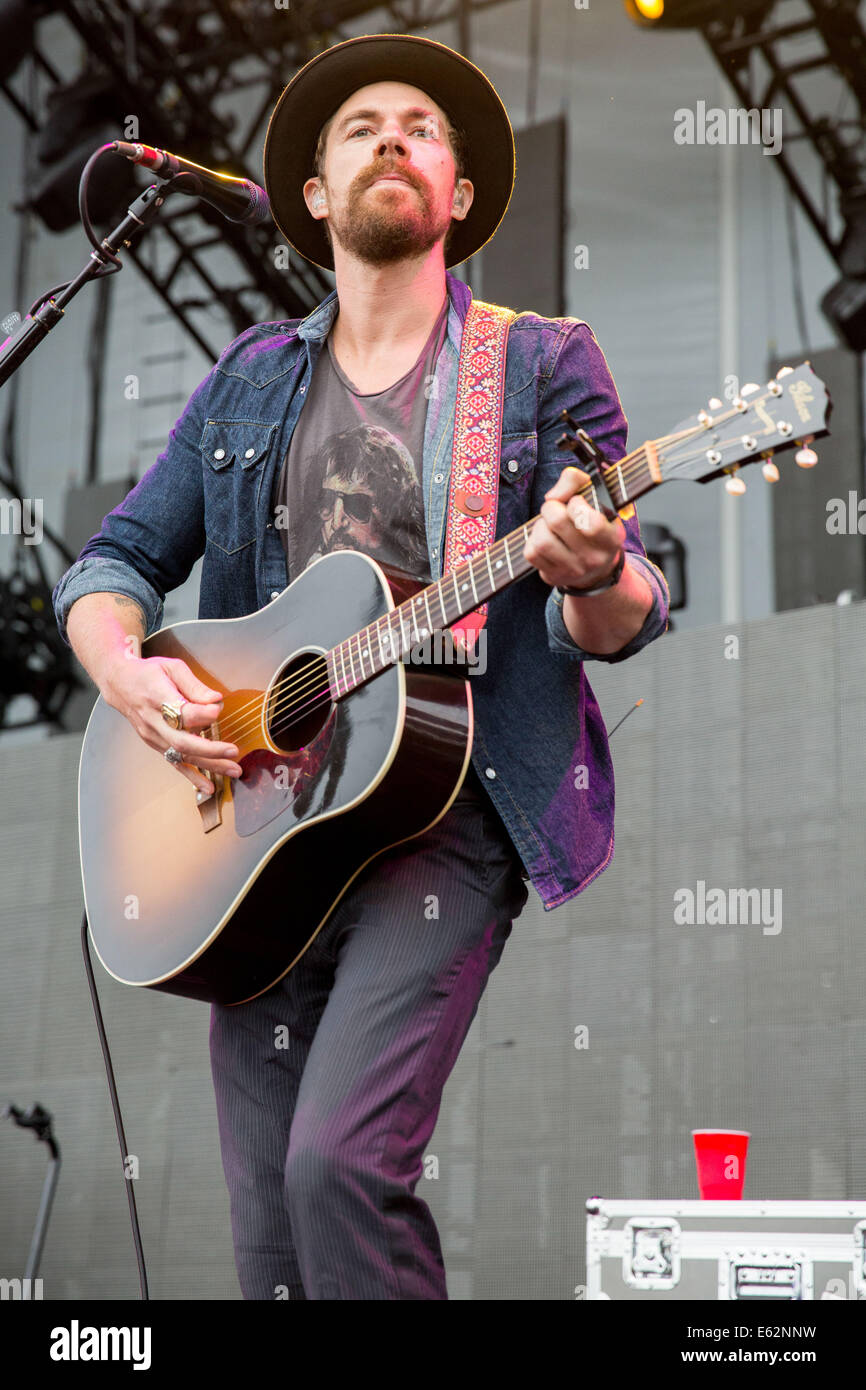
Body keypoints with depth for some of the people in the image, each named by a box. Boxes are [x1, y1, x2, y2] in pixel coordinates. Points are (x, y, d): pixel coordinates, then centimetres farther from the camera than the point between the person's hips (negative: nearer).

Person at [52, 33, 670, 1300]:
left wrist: (593, 579, -22)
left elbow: (618, 622, 2)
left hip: (447, 807, -4)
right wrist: (131, 676, -6)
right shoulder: (250, 380, 16)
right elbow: (116, 560, 16)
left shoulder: (544, 366, 6)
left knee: (340, 1160, -23)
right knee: (267, 1234, 2)